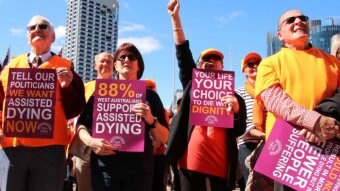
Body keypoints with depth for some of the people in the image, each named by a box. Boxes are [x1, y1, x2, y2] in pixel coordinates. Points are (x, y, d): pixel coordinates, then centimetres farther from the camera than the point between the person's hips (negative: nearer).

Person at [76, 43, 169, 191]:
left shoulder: (149, 95, 8)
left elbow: (164, 138, 6)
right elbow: (81, 125, 6)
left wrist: (151, 120, -12)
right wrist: (91, 141, -13)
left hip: (139, 168, 1)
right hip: (105, 167, 0)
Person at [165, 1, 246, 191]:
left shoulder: (233, 96, 9)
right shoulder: (192, 85, 10)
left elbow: (239, 131, 4)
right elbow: (183, 54, 3)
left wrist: (236, 110, -16)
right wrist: (175, 17, -2)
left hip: (221, 164, 0)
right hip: (192, 161, 0)